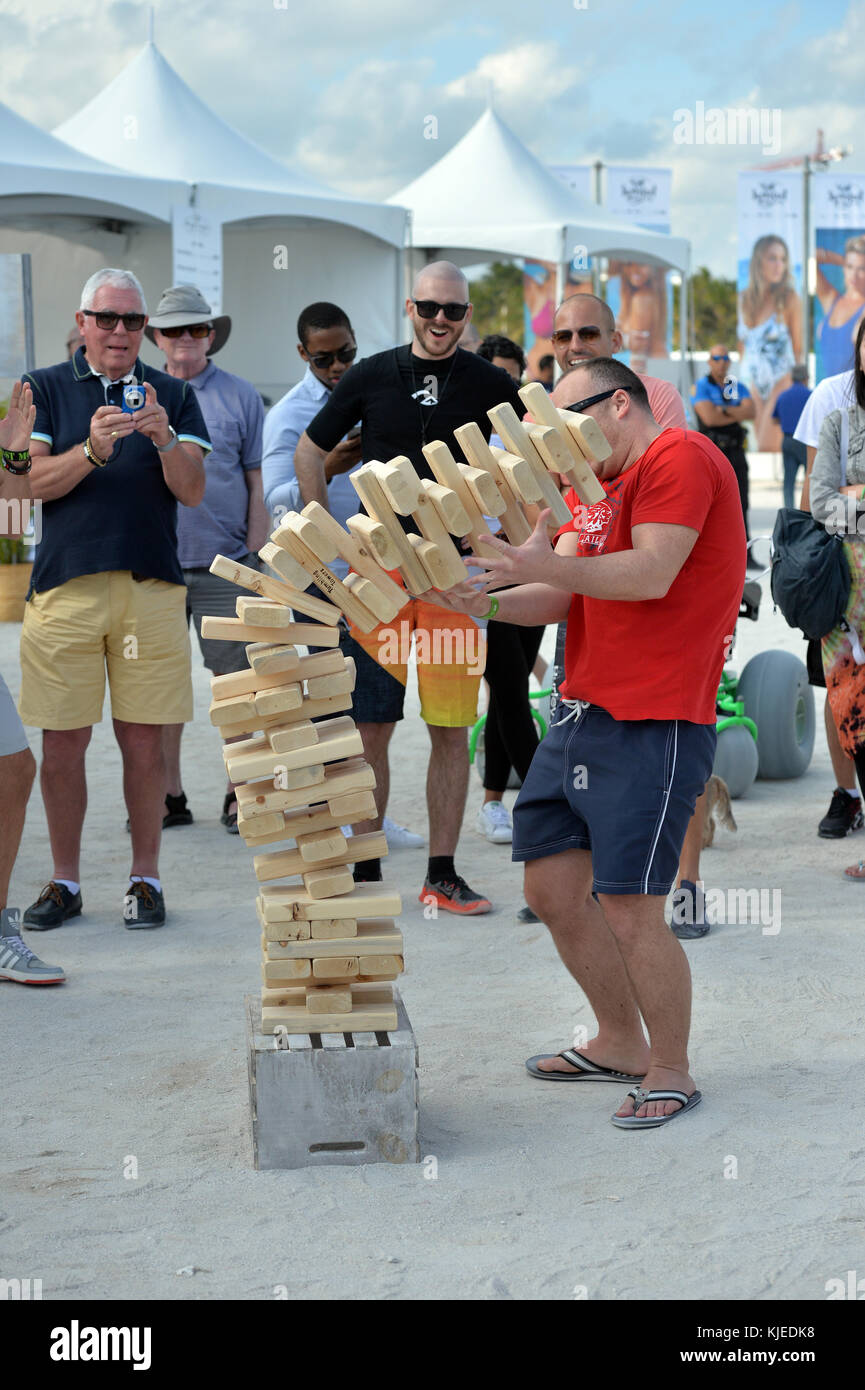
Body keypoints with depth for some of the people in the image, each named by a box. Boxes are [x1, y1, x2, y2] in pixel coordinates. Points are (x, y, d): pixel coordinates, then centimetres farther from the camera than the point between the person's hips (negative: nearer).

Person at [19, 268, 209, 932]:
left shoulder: (173, 395, 11)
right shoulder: (45, 389, 9)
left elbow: (193, 490, 2)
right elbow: (34, 481, -1)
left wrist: (163, 438, -17)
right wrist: (93, 450, -18)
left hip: (152, 585, 0)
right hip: (66, 584, 0)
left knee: (144, 739, 1)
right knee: (63, 741, 1)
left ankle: (146, 878, 12)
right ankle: (65, 881, 13)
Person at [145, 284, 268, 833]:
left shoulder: (240, 396, 5)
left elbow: (257, 484, 4)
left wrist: (254, 558, -3)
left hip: (224, 563, -2)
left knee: (236, 678, -1)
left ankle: (239, 794, 7)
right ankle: (170, 795, 15)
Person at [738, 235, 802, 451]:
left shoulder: (789, 299, -8)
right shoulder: (745, 299, 6)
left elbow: (798, 348, -5)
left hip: (781, 382, -5)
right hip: (752, 382, 5)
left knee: (767, 449, -14)